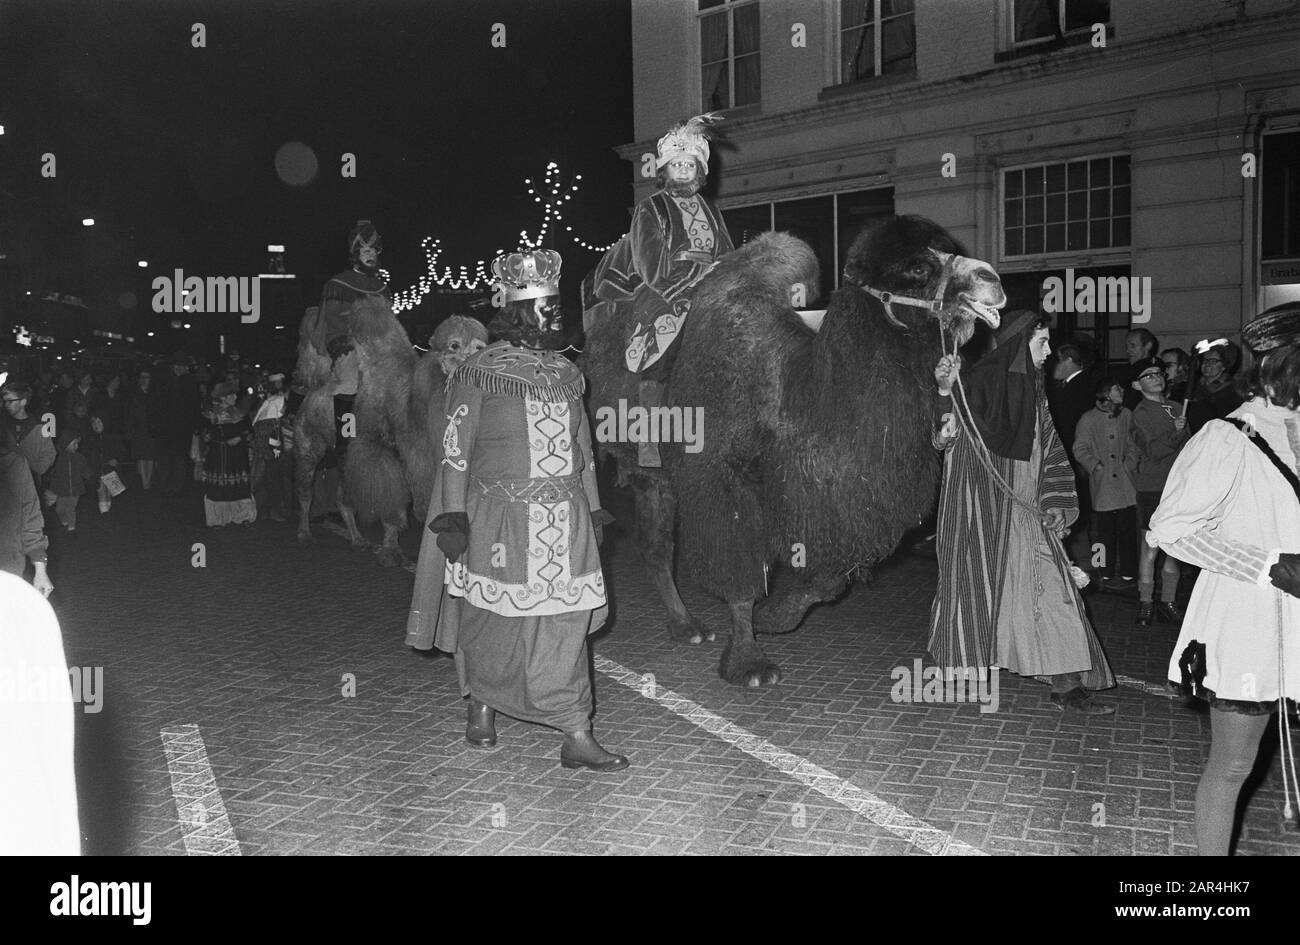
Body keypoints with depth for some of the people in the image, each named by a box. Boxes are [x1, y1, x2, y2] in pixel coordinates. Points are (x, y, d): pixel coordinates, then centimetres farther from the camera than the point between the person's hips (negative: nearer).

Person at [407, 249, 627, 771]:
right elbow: (455, 448, -5)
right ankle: (481, 709, 31)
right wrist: (453, 515, -11)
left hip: (565, 521, 4)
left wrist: (593, 510, 16)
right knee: (495, 618, 7)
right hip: (501, 518, -4)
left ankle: (577, 738, 4)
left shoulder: (567, 373, 12)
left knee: (566, 623, 1)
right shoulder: (479, 370, -3)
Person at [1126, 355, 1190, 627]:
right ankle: (1145, 605, 4)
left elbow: (1188, 447, 22)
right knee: (1150, 549, -3)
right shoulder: (1141, 413, -5)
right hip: (1152, 488, -6)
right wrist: (1175, 433, -27)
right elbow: (1154, 451, -15)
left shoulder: (1177, 409, 14)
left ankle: (1168, 602, 16)